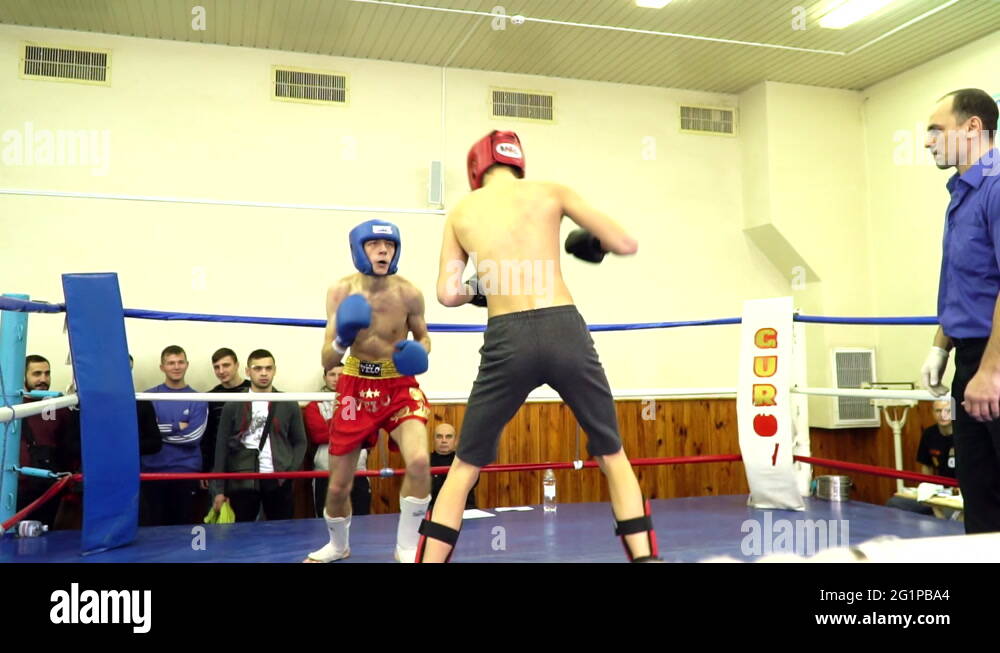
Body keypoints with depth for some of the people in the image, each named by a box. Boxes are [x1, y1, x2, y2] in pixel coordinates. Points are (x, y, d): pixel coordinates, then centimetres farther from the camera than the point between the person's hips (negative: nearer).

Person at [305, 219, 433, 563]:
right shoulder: (341, 291, -11)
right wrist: (341, 340, -34)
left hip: (400, 386, -1)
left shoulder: (408, 293, -14)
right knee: (338, 486, 9)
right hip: (356, 387, 1)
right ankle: (338, 545, 42)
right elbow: (327, 361, -12)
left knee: (419, 461, -28)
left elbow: (423, 338, 5)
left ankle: (406, 547, -5)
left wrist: (418, 352, -18)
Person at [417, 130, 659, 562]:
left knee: (464, 469, 16)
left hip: (508, 342, 0)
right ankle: (644, 555, 16)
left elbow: (448, 294, 7)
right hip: (564, 332, 0)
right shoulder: (549, 193, 11)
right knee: (613, 457, 18)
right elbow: (626, 245, 9)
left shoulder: (460, 212, 14)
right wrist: (591, 244, 30)